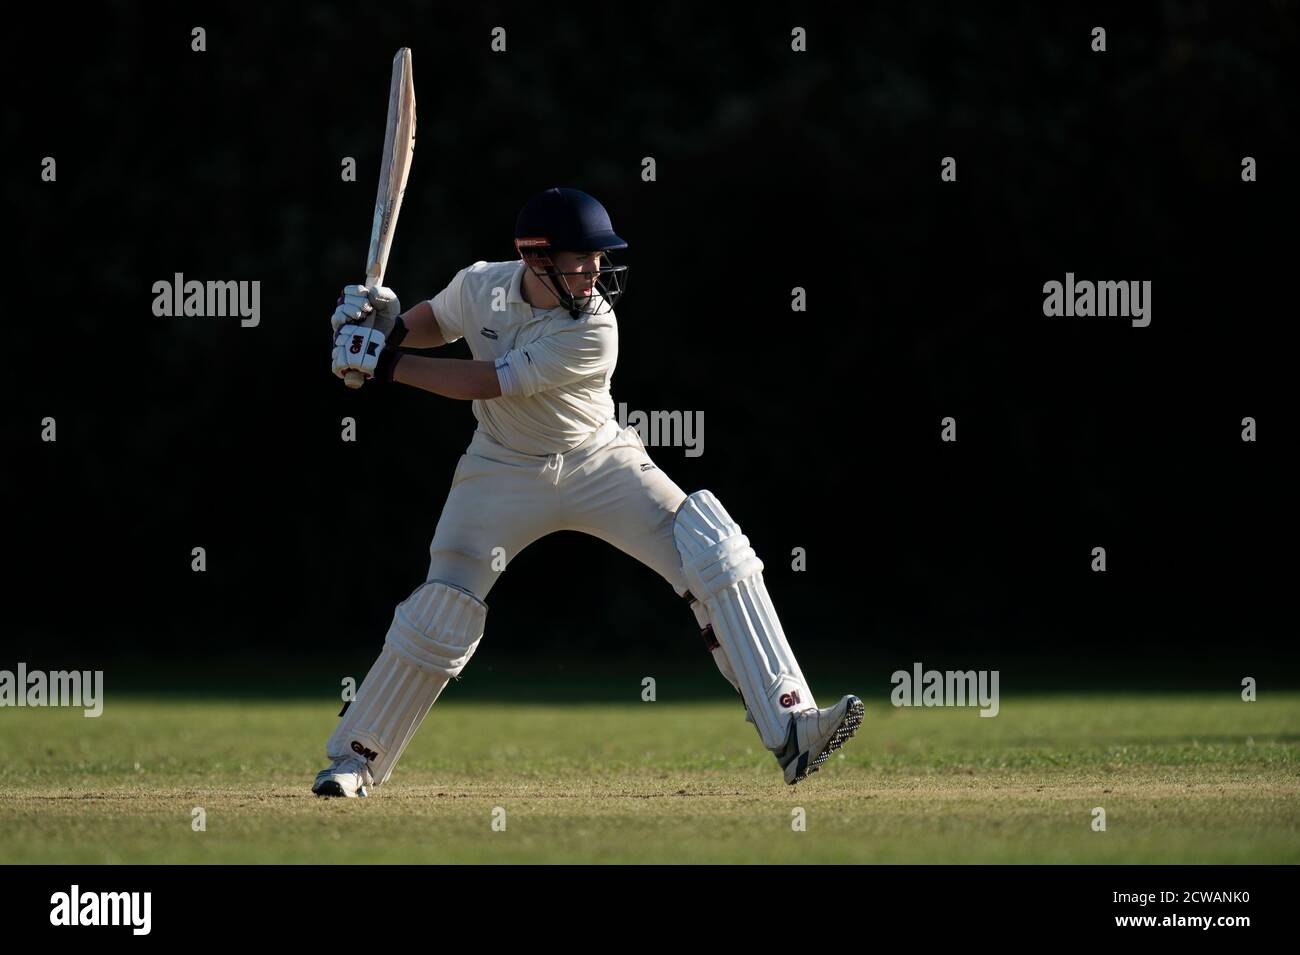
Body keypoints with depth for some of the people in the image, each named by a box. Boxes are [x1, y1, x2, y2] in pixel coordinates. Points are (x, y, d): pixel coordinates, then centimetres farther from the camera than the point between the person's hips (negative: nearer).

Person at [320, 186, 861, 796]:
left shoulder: (592, 332, -26)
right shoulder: (480, 286, -13)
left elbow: (487, 383, -28)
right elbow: (435, 321, 11)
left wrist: (385, 364, -27)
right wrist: (386, 329, -11)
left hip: (599, 464, -2)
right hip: (503, 471, 2)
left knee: (715, 553, -20)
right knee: (441, 613, -7)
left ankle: (789, 727, -22)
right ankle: (356, 759, 13)